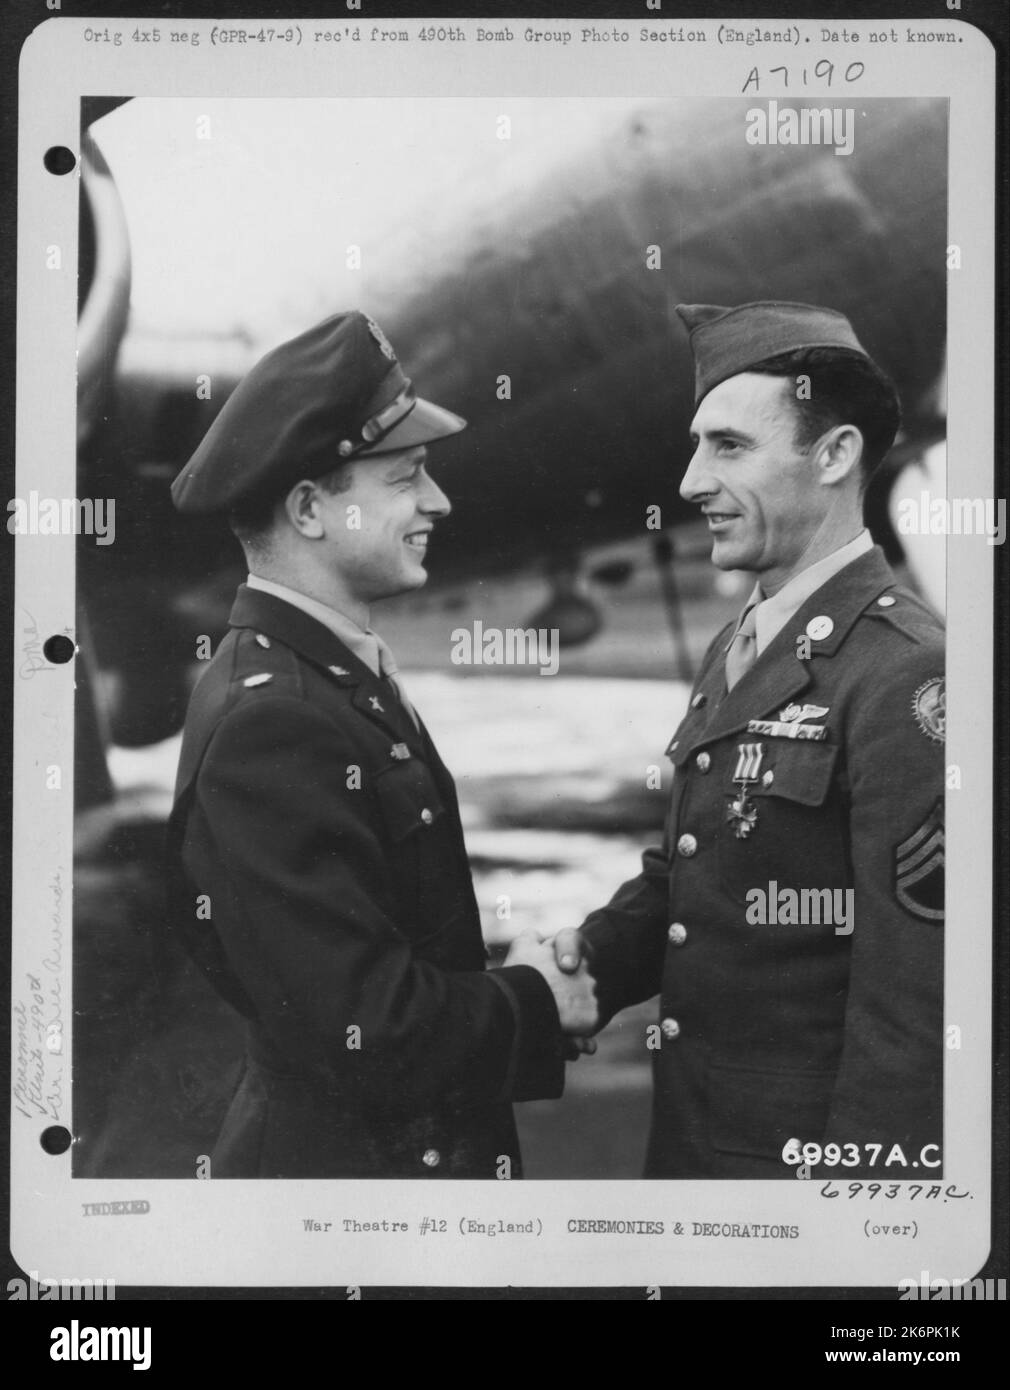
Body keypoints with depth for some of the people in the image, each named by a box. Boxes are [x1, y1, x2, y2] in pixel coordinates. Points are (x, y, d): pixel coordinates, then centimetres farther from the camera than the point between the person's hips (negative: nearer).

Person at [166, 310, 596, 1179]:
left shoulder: (332, 676, 5)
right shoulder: (268, 724, -25)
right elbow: (367, 1033, -27)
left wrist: (525, 983, -2)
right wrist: (534, 1004, -12)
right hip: (346, 1163, -9)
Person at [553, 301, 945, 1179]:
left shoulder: (910, 677, -19)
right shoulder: (735, 649, 8)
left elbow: (913, 1000, -21)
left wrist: (862, 1179, -19)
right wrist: (582, 961, -5)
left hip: (819, 1154, -8)